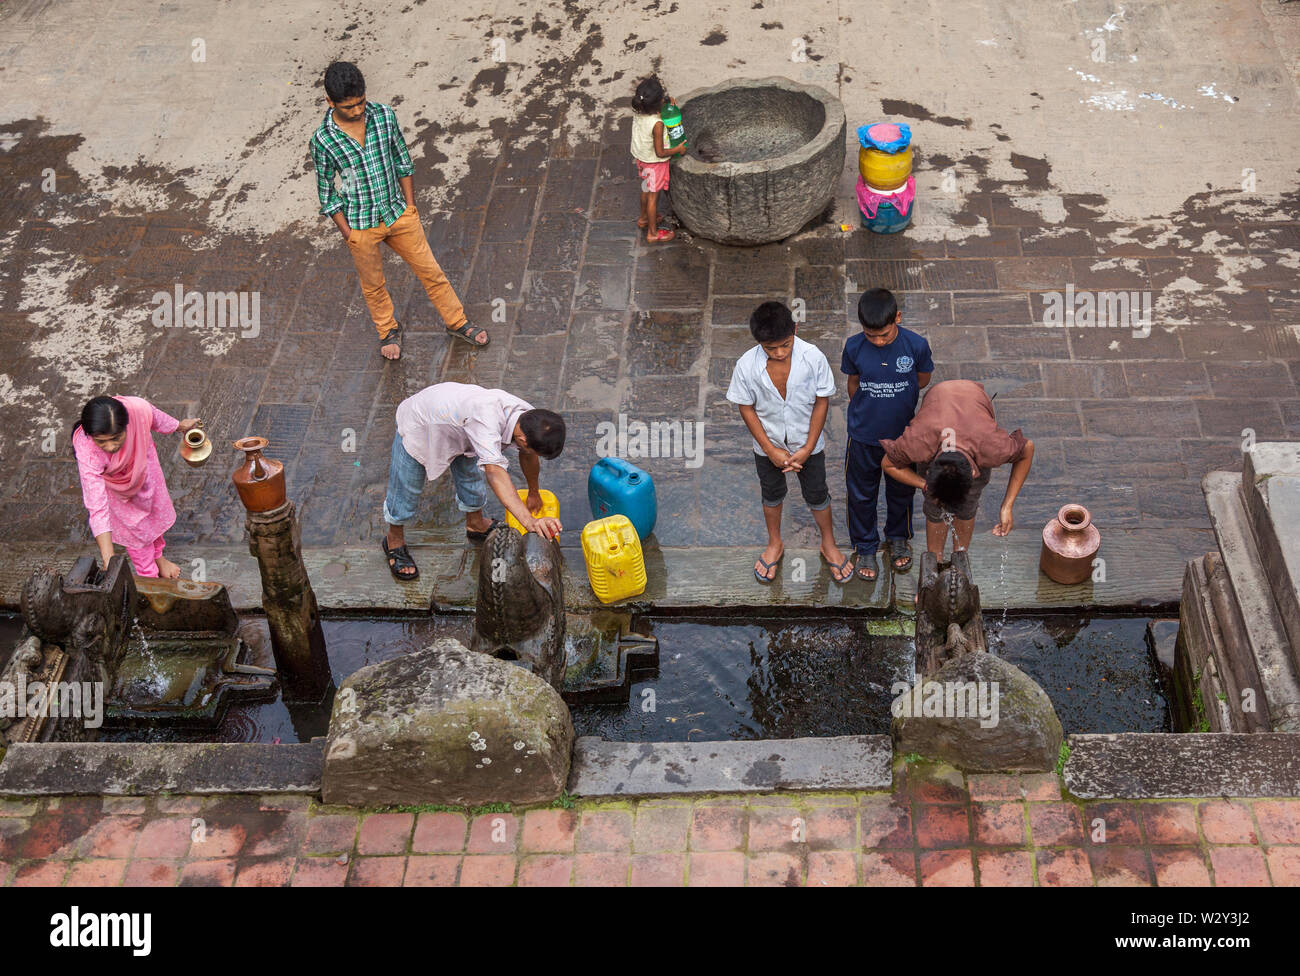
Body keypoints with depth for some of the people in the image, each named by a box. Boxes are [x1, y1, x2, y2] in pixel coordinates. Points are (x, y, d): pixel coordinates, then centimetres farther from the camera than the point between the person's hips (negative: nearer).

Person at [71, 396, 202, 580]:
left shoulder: (138, 409, -42)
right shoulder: (87, 453, -46)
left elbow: (156, 418, -15)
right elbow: (97, 508, -44)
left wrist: (178, 426, 8)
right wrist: (108, 560, -48)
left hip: (142, 462, 3)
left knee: (156, 510, 23)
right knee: (133, 524, 11)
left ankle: (156, 556, 54)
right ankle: (148, 578, 39)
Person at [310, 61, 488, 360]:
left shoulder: (385, 115, -12)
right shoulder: (322, 141, -19)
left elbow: (402, 161, 2)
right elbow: (326, 192, -8)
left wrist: (410, 205, 3)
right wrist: (347, 233, -8)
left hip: (398, 212, 2)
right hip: (360, 224, -2)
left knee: (431, 271, 12)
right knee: (374, 285, 18)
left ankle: (457, 322, 33)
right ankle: (388, 331, 44)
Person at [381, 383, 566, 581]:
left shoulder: (529, 416, -23)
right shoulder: (486, 416, -48)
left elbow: (528, 456, 1)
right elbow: (494, 471, -59)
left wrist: (533, 493, 18)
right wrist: (529, 521, -67)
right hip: (418, 422, -6)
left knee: (471, 478, 18)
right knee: (406, 490, 7)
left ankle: (475, 524, 46)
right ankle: (394, 539, 33)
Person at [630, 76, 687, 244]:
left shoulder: (637, 111, -16)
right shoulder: (657, 124, -36)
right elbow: (660, 153, -27)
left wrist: (667, 100, -7)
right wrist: (678, 150, -12)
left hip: (640, 158, 7)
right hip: (654, 163, -7)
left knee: (646, 189, 29)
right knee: (653, 196, 11)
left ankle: (644, 217, 51)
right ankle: (652, 233, 27)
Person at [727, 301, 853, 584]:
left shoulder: (813, 357, -26)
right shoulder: (747, 366, -25)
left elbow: (822, 401, -14)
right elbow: (746, 408, -12)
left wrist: (809, 447, -14)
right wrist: (770, 449, -13)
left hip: (808, 444, 0)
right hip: (769, 445, 1)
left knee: (817, 495, 20)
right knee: (772, 495, 24)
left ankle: (829, 545, 45)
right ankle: (775, 545, 49)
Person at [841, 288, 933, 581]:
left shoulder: (916, 345, -20)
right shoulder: (854, 347, -18)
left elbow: (923, 380, -2)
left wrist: (890, 394, -7)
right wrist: (864, 411, -1)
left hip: (903, 435, 0)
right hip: (864, 436, 0)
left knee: (901, 490, 23)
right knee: (862, 494, 17)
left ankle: (898, 537, 50)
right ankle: (864, 546, 40)